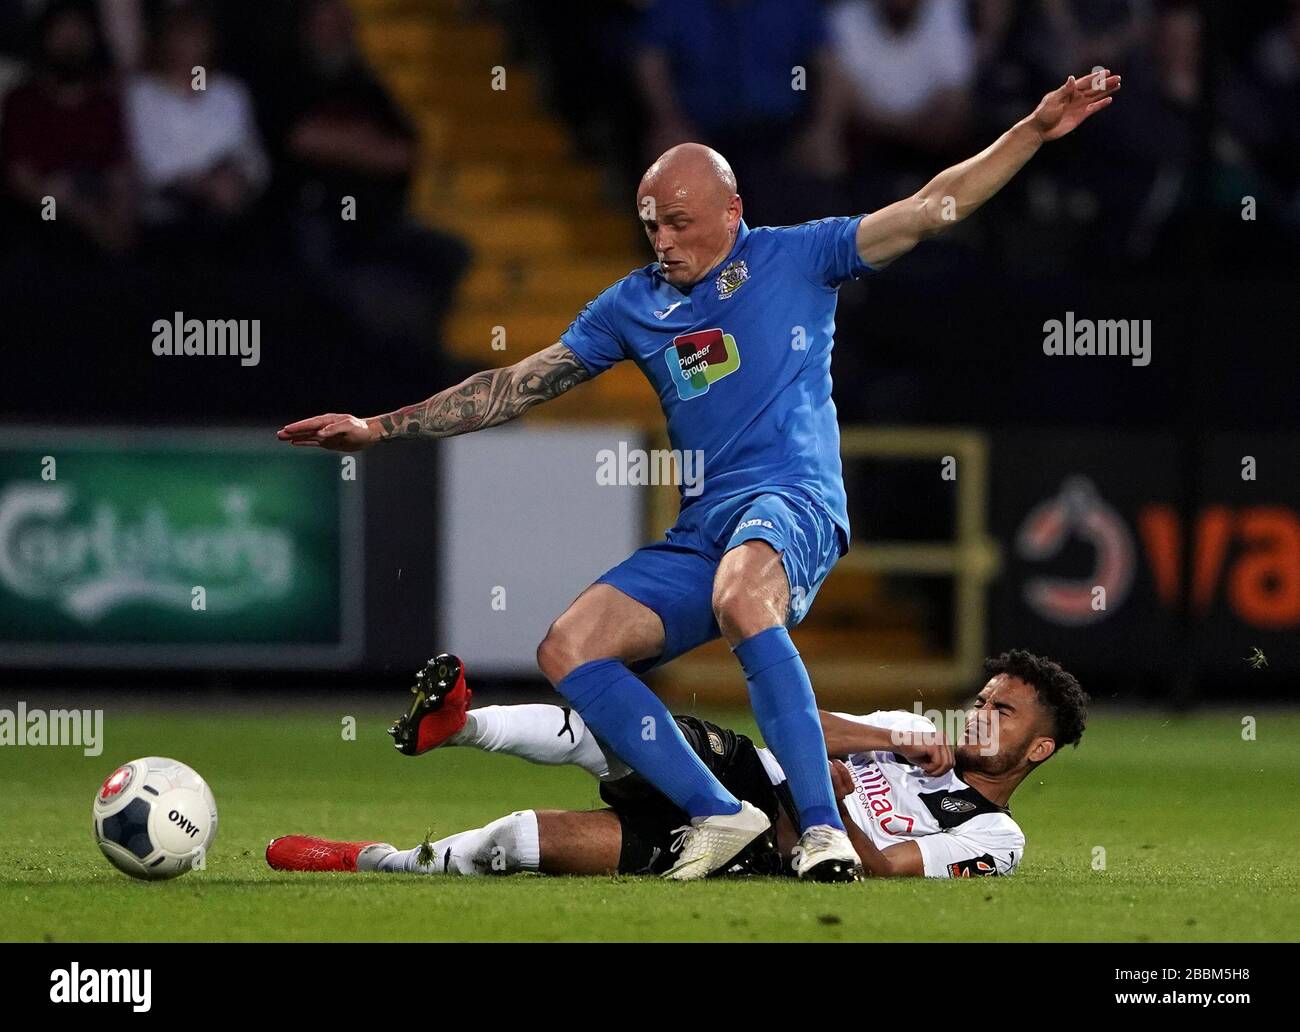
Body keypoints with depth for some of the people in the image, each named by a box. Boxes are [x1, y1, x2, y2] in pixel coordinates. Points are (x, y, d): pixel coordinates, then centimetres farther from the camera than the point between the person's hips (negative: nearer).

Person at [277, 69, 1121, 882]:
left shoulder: (797, 257, 6)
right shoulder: (633, 306, 16)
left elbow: (934, 209, 3)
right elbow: (514, 388, 19)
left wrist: (1036, 130, -7)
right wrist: (380, 429, 14)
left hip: (793, 500, -6)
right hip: (700, 528, 6)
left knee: (741, 596, -39)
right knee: (567, 650, -13)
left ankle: (824, 828, -40)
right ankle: (717, 815, -14)